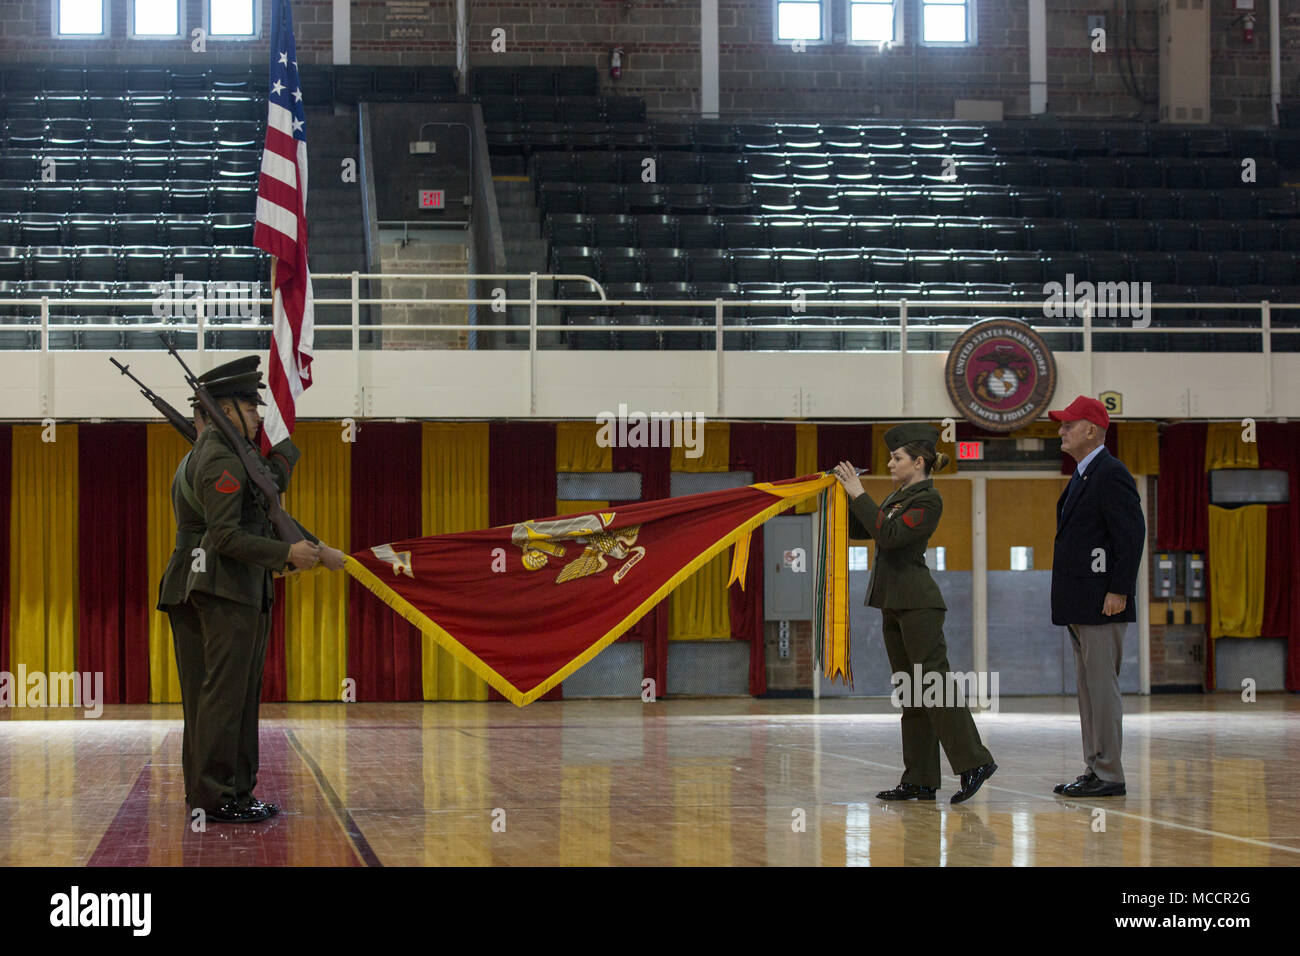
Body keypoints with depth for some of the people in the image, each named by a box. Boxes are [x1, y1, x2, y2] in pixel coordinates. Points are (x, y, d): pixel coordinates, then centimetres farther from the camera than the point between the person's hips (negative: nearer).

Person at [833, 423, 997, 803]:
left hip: (918, 603, -9)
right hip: (895, 603, 9)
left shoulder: (928, 499, -10)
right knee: (910, 692, 8)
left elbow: (889, 534, -21)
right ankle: (920, 781, 8)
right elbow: (858, 529, 19)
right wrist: (845, 494, 6)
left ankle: (974, 761, -6)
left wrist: (859, 494, -18)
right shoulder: (898, 496, 17)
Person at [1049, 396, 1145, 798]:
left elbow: (1133, 533, -19)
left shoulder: (1110, 474, -12)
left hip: (1102, 602, -11)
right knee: (1088, 686, 12)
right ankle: (1094, 770, 16)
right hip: (1081, 605, 11)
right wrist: (1070, 598, 18)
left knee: (1102, 686, -8)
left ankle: (1109, 776, -6)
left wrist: (1118, 591, -21)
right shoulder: (1082, 475, 19)